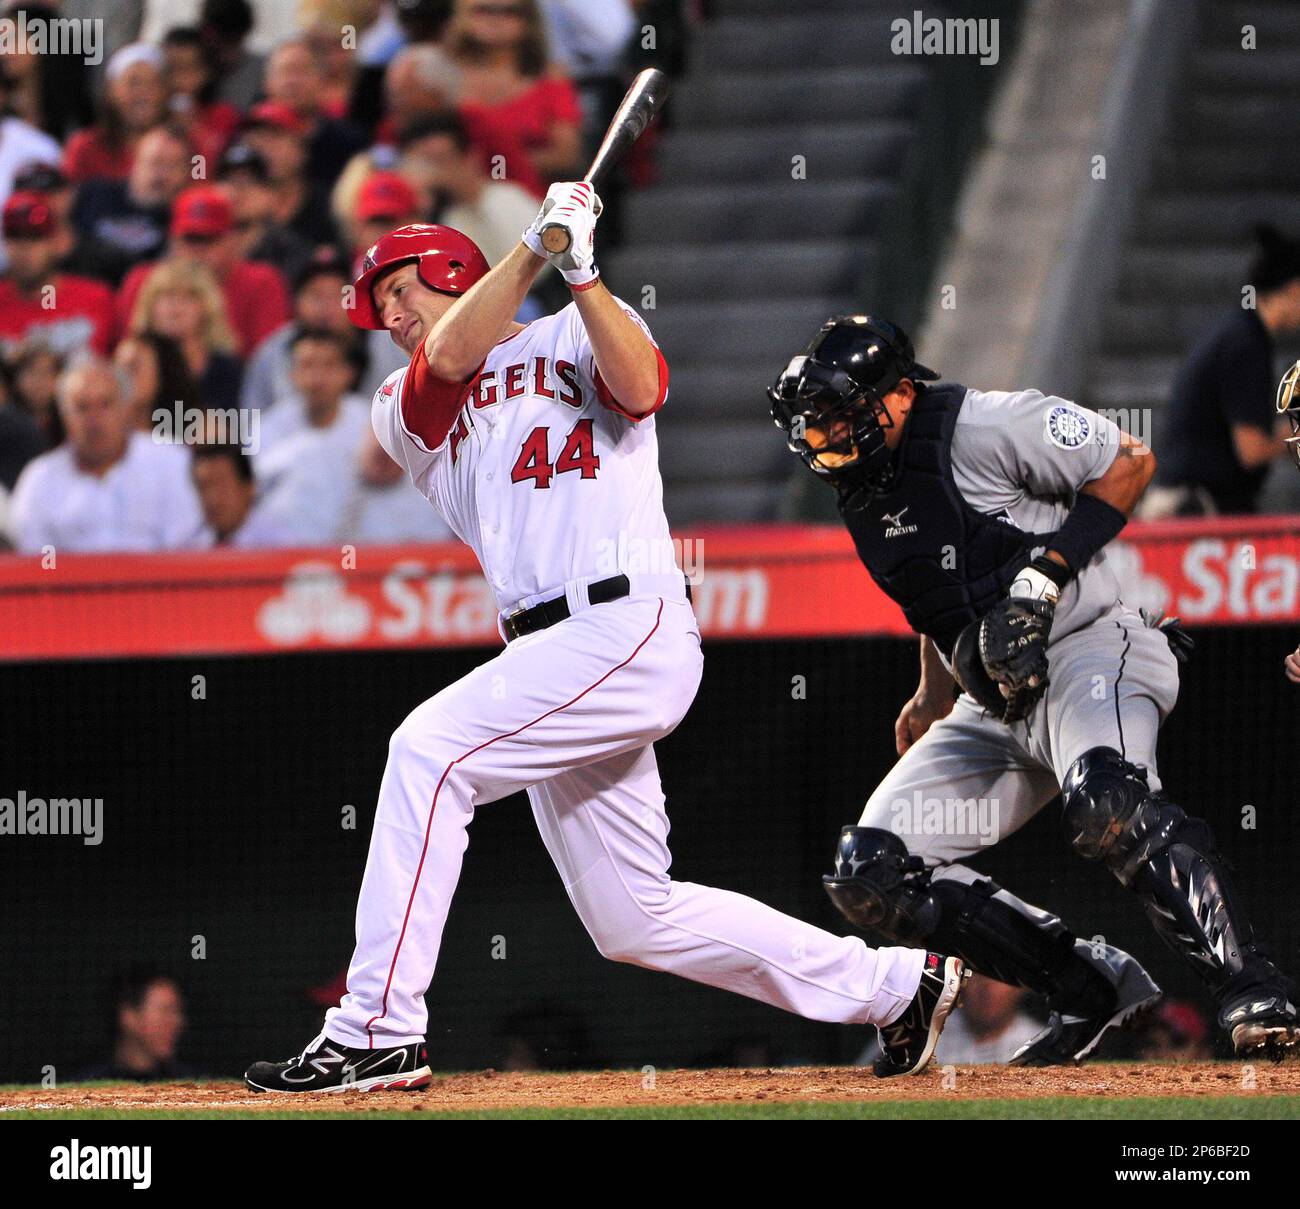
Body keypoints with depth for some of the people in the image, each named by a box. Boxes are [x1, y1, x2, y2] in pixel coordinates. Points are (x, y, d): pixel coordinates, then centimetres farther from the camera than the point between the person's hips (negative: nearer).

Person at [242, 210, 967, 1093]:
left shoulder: (578, 333, 11)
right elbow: (450, 357, -1)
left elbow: (640, 389, -11)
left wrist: (579, 269, -15)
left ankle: (379, 1033, -24)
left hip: (631, 625, -7)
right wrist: (535, 245, -4)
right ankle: (898, 983, 20)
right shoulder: (403, 413, 22)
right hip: (553, 655, 7)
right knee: (634, 920, 7)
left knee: (430, 750, -23)